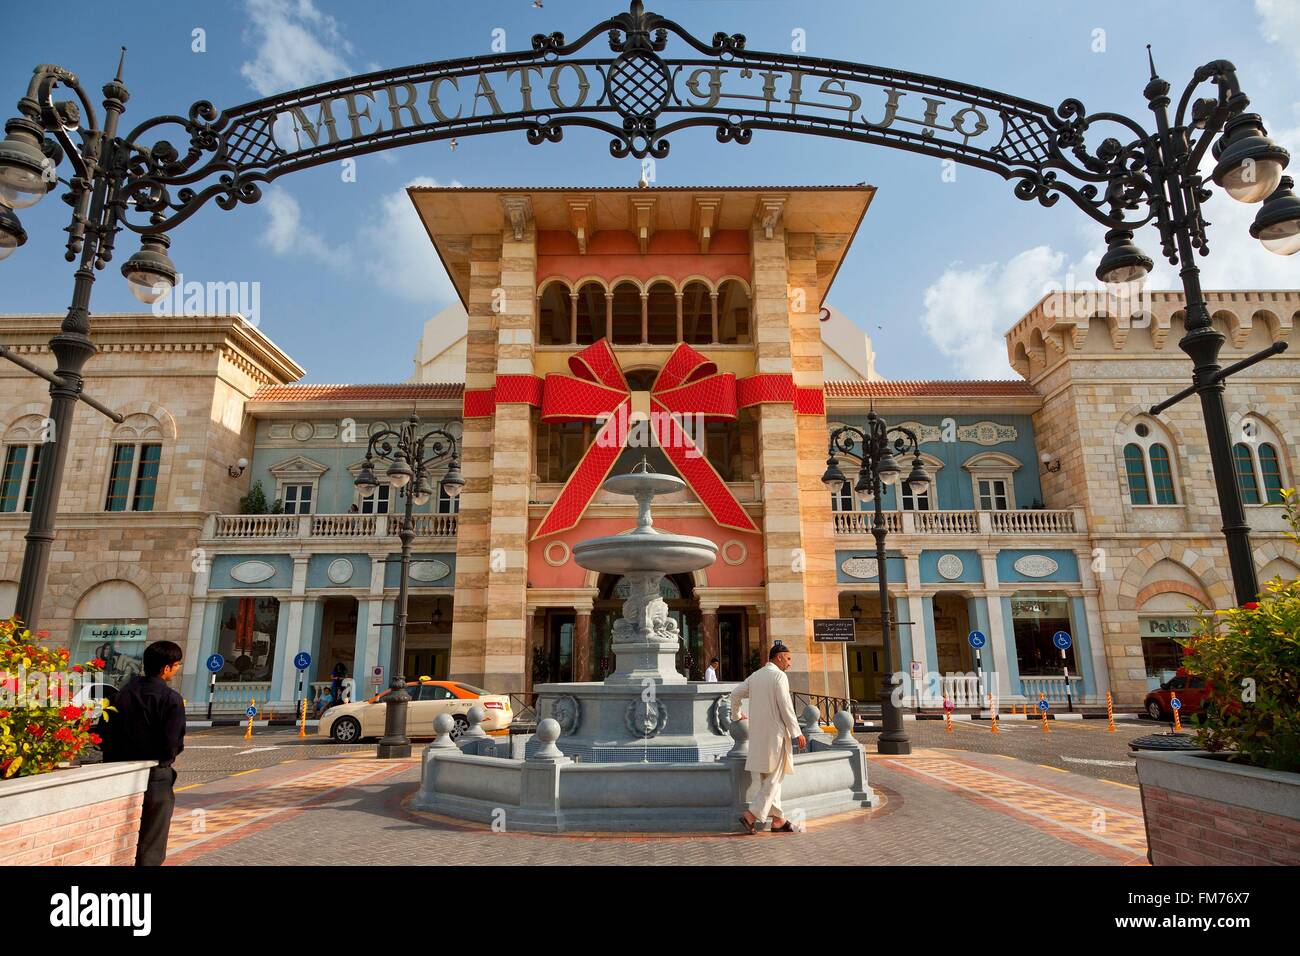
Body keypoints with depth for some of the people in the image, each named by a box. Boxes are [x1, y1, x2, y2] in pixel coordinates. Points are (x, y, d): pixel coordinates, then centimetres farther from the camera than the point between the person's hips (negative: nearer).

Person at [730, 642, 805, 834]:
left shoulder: (755, 676, 13)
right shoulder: (779, 676, -10)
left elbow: (735, 694, 16)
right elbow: (785, 707, -15)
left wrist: (737, 714, 32)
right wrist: (797, 733, -8)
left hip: (757, 732, 8)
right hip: (774, 733, -8)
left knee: (767, 778, 13)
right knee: (774, 778, -3)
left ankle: (778, 819, 17)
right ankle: (751, 815, -10)